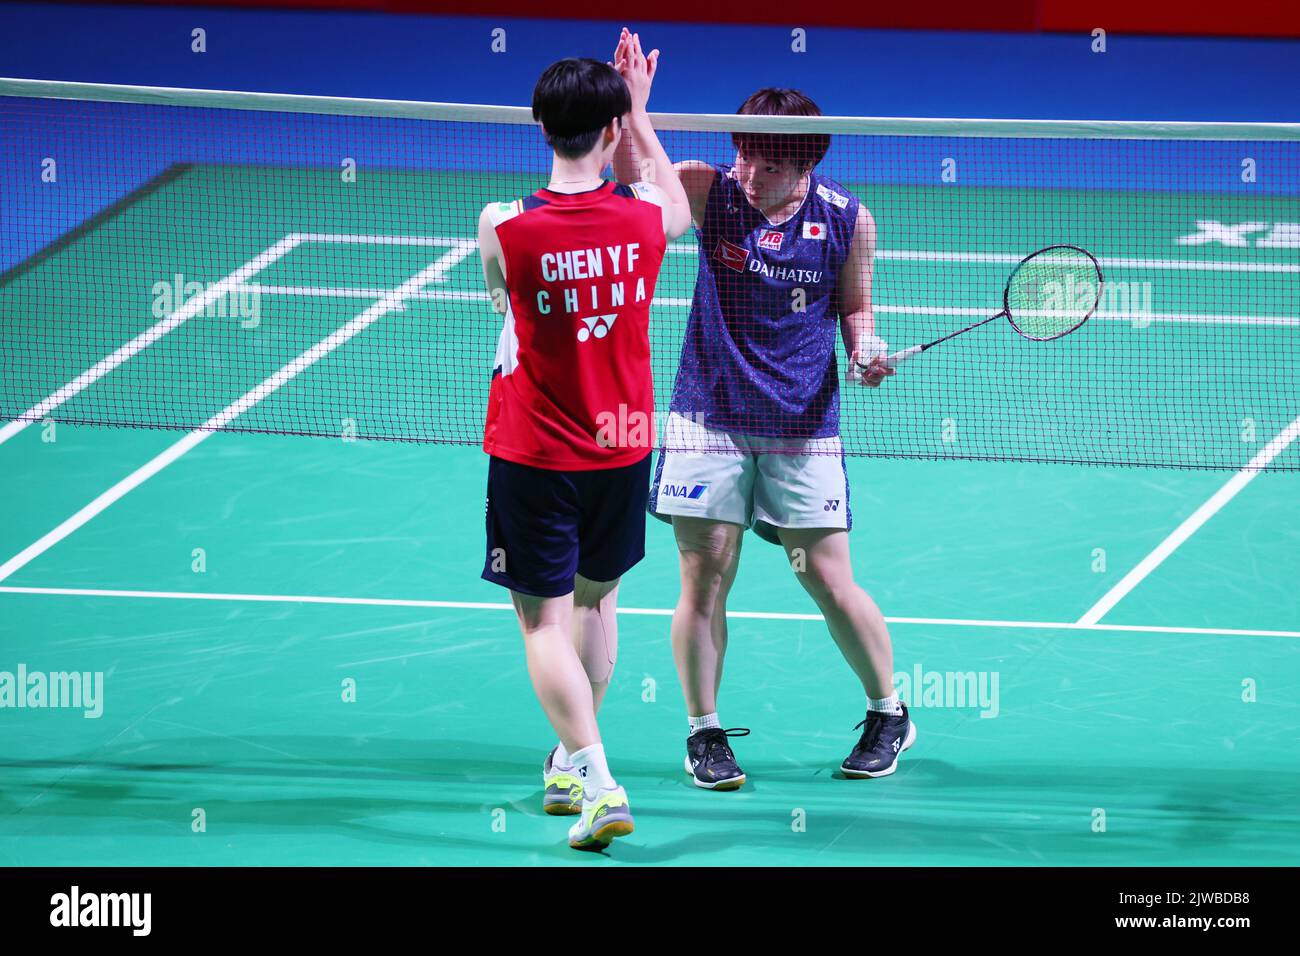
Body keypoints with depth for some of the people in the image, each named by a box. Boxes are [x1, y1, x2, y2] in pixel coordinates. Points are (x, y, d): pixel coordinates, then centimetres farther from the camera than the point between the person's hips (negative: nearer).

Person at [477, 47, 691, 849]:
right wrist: (641, 119, 24)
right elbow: (683, 209, 16)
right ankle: (570, 763, 36)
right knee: (597, 596, 23)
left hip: (534, 454, -3)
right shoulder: (644, 215, -11)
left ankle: (597, 781, -14)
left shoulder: (502, 227, -18)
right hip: (624, 446, 3)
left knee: (543, 619, 2)